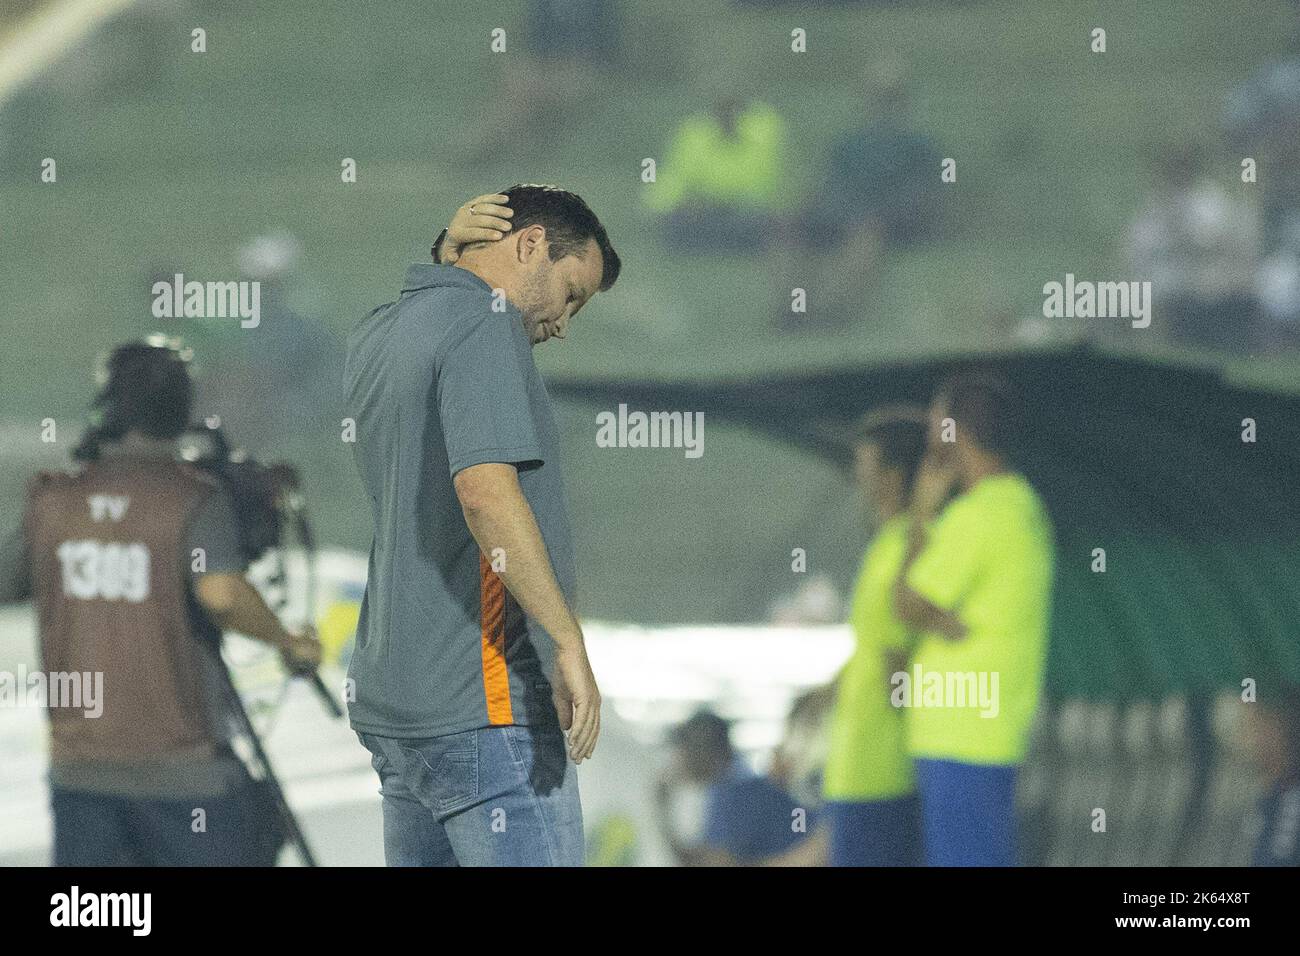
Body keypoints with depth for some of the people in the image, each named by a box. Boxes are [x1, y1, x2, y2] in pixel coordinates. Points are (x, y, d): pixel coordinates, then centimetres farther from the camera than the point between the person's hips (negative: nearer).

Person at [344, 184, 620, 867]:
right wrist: (568, 643, -22)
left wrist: (447, 261, 23)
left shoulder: (375, 337, 16)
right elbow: (486, 489, -24)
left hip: (390, 703, 9)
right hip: (485, 703, -9)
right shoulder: (481, 323, -11)